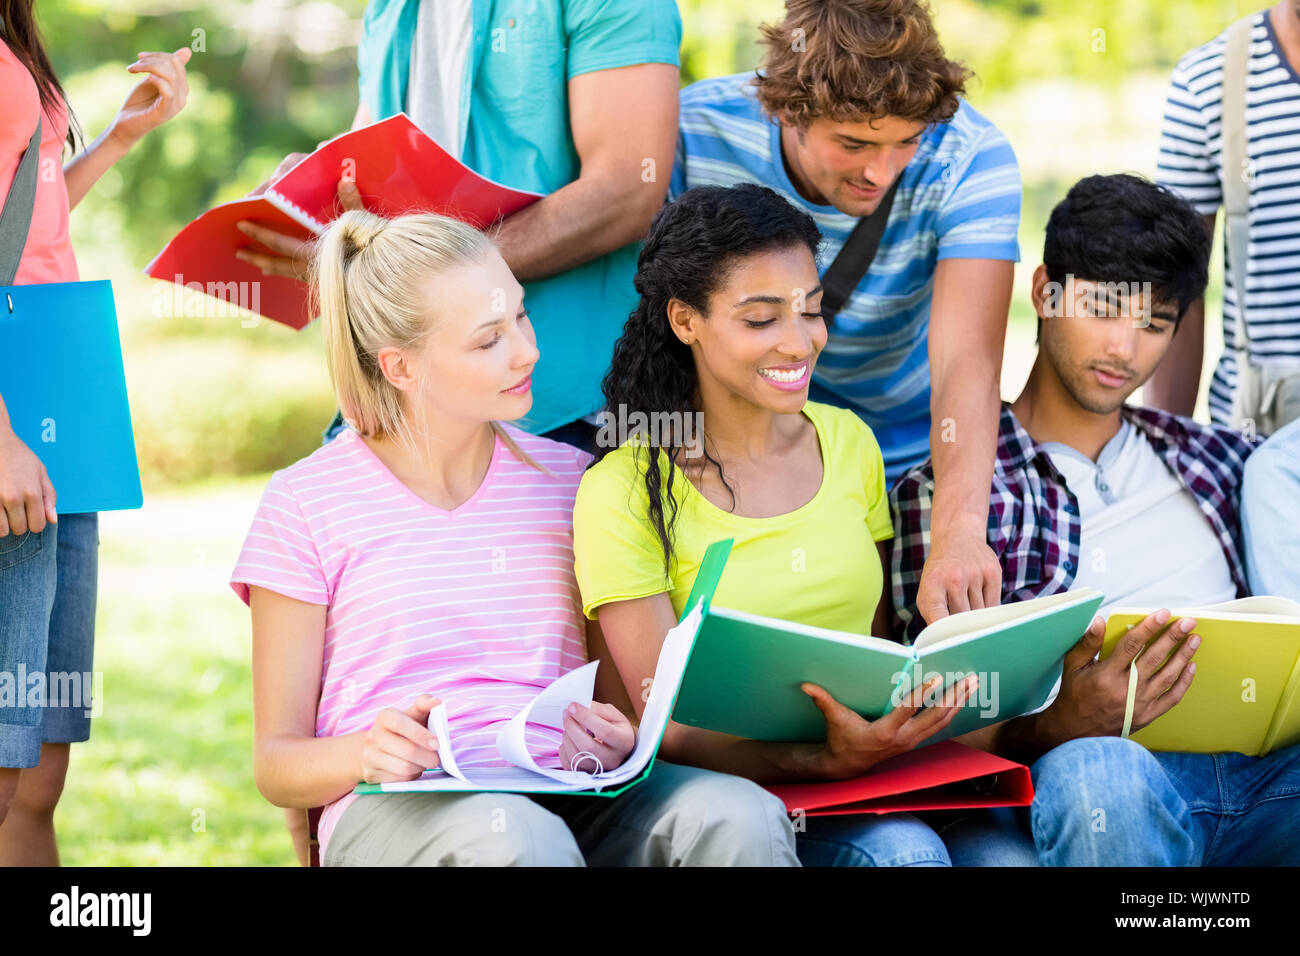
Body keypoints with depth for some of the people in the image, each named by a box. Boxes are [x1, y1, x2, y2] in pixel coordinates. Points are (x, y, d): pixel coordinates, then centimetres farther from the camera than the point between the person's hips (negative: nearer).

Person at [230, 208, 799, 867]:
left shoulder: (567, 477, 17)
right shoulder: (305, 505, 5)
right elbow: (276, 763, 6)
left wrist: (616, 738, -5)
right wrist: (365, 753, -17)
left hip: (566, 797, 3)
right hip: (395, 807, -3)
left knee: (740, 816, -31)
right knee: (516, 837, -40)